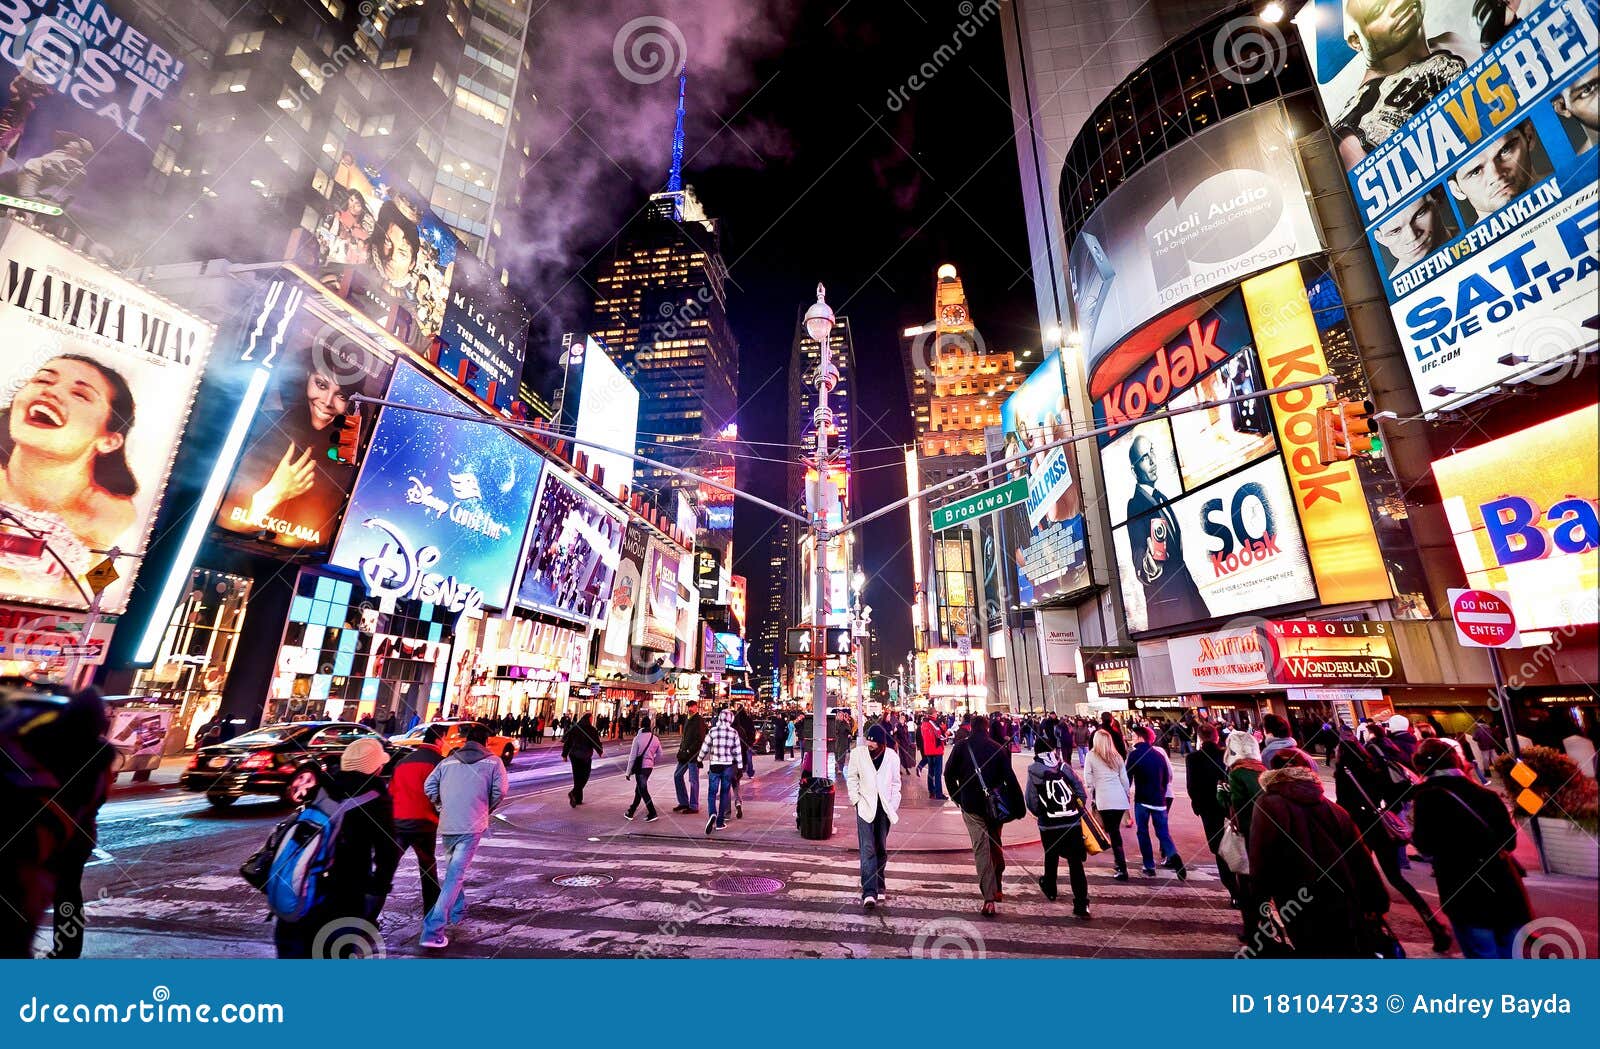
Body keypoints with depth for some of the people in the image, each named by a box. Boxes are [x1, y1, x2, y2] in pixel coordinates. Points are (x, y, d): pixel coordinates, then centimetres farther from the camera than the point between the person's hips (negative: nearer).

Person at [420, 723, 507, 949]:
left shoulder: (448, 761, 12)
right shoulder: (493, 762, 4)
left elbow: (428, 786, 4)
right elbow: (500, 790, -5)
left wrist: (443, 806, 19)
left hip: (447, 825, 5)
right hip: (472, 826, -4)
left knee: (453, 869, 26)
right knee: (455, 876, -3)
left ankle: (457, 911, 40)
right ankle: (432, 930, -10)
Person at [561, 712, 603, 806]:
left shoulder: (574, 728, 5)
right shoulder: (591, 730, -7)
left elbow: (567, 742, 6)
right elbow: (596, 743, -5)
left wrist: (564, 754, 12)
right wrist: (600, 752, 12)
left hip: (574, 755, 5)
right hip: (585, 756, -5)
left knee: (577, 777, 13)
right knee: (584, 776, 4)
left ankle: (578, 799, 16)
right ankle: (573, 793, -17)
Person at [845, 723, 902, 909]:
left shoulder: (892, 757, -3)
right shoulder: (858, 753, -6)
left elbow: (895, 782, 8)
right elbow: (851, 778, 3)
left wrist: (894, 805, 3)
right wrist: (855, 800, -3)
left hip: (884, 808, 2)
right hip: (865, 807, -2)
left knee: (881, 850, 12)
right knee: (867, 849, -8)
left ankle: (879, 887, 28)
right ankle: (869, 892, -6)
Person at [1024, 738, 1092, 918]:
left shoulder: (1033, 771, -7)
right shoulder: (1065, 767, -1)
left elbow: (1030, 801, -6)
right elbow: (1081, 791, -1)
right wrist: (1079, 811, 12)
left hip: (1049, 824, -1)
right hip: (1073, 822, 1)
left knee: (1051, 857, 22)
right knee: (1075, 863, 6)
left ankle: (1050, 889, 41)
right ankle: (1081, 905, 2)